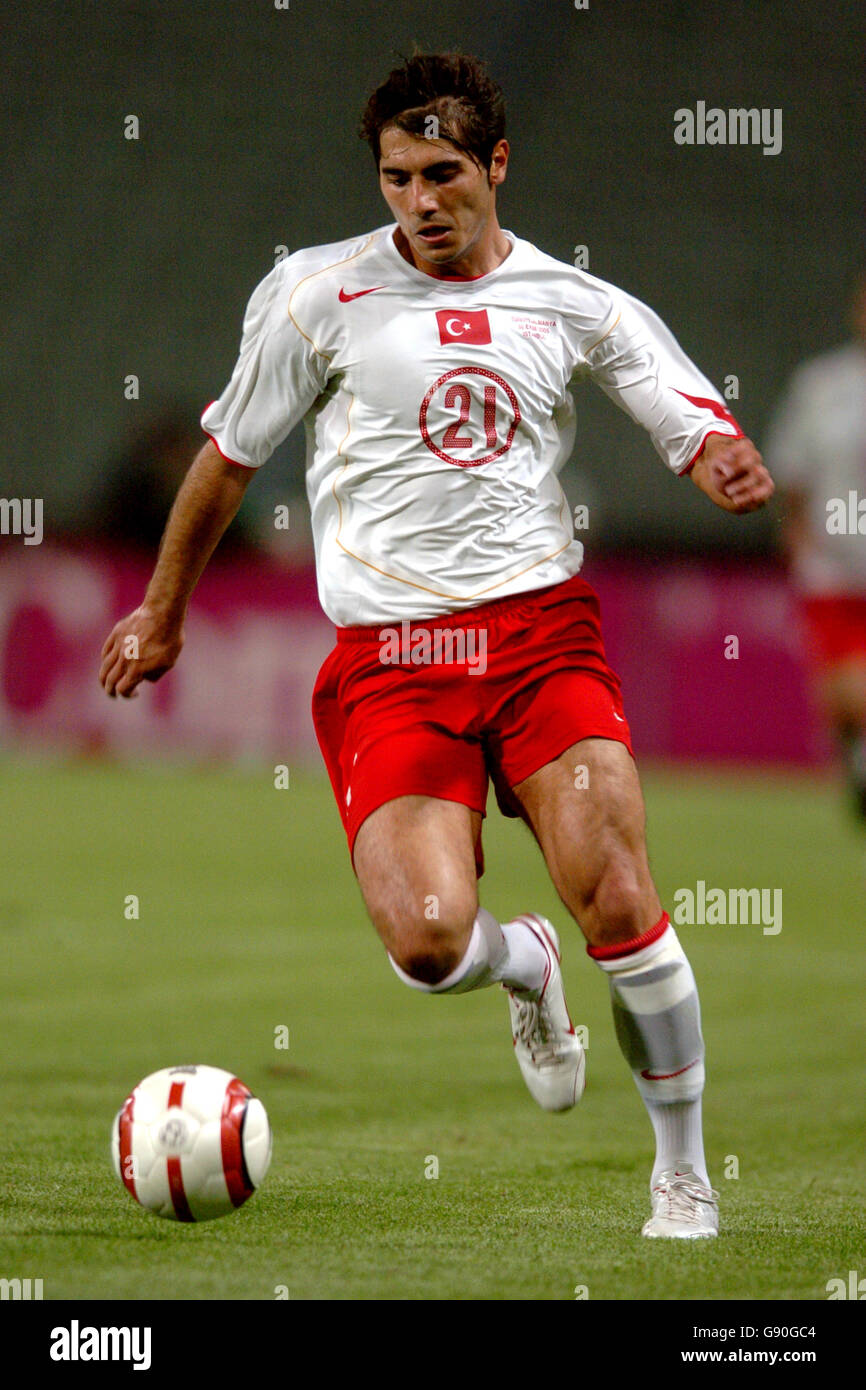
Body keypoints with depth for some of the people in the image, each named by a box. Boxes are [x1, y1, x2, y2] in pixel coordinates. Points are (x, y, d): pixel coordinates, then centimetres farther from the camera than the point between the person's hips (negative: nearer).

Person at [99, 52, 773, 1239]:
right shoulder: (319, 292, 4)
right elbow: (228, 458, 15)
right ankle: (525, 965, 19)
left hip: (541, 629, 1)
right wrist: (163, 615, 22)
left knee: (620, 906, -16)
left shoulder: (576, 306, 8)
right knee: (428, 943, -20)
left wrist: (728, 464, -16)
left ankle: (684, 1175, 5)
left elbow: (703, 430, 9)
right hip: (388, 657, -1)